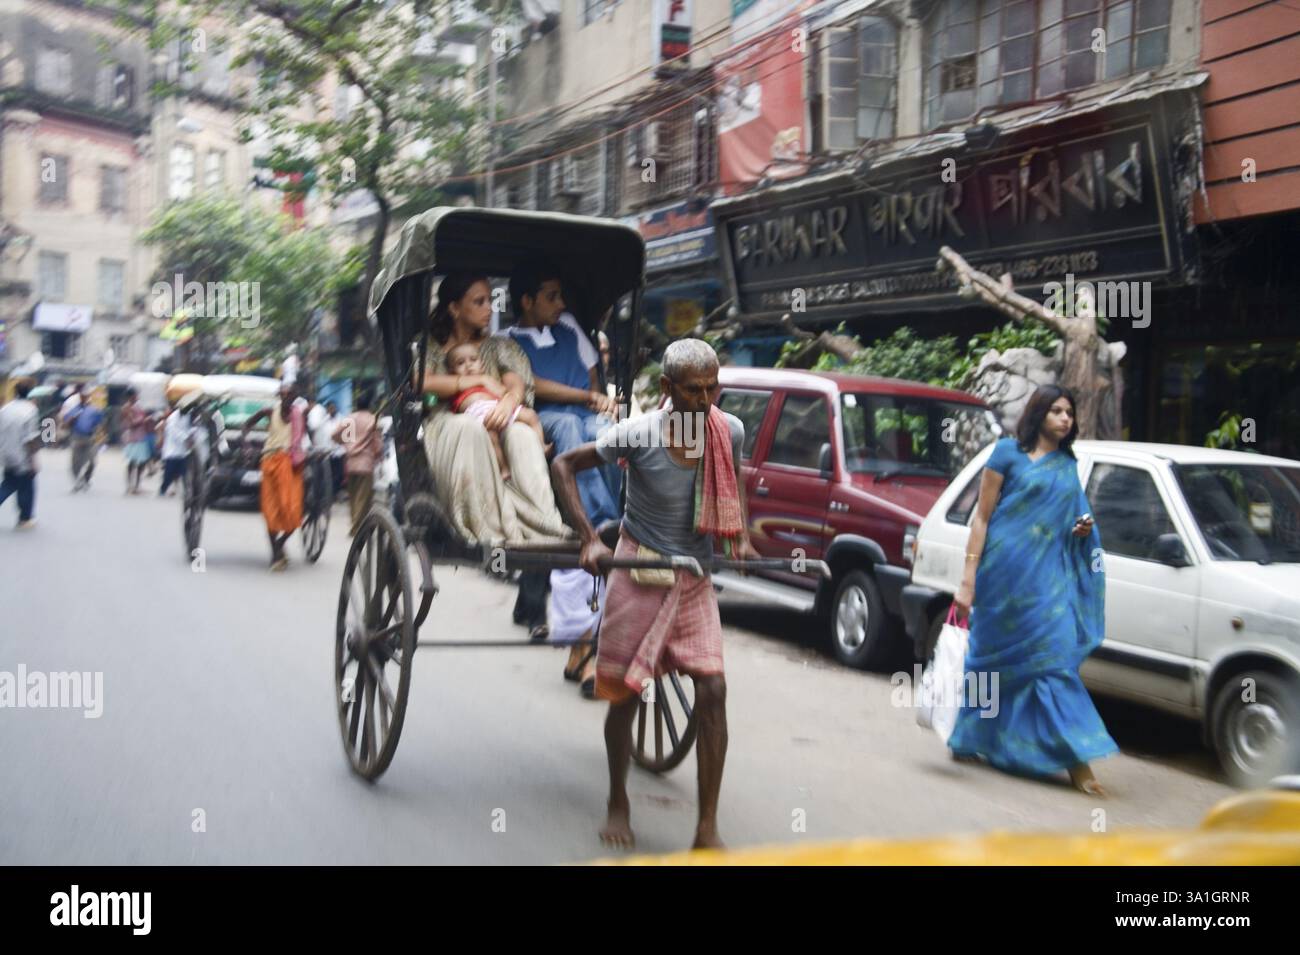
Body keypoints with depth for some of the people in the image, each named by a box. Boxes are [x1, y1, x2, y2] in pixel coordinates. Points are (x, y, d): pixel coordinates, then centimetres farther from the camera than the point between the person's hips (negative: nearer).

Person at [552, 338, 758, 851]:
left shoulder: (729, 430, -8)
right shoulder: (638, 434, -19)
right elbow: (564, 464, -10)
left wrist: (740, 536, 4)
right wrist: (589, 538, -18)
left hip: (695, 580, 3)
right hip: (638, 575, -3)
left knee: (713, 692, -6)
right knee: (625, 693, 5)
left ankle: (707, 828, 2)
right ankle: (618, 804, 28)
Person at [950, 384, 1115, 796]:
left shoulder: (1068, 464, 14)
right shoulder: (1008, 452, -2)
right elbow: (982, 517, -4)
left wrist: (1082, 529, 2)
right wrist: (969, 578, -10)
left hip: (1049, 576, 4)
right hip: (1006, 571, -4)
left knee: (1054, 658, -1)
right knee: (993, 656, 5)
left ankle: (1076, 759, 0)